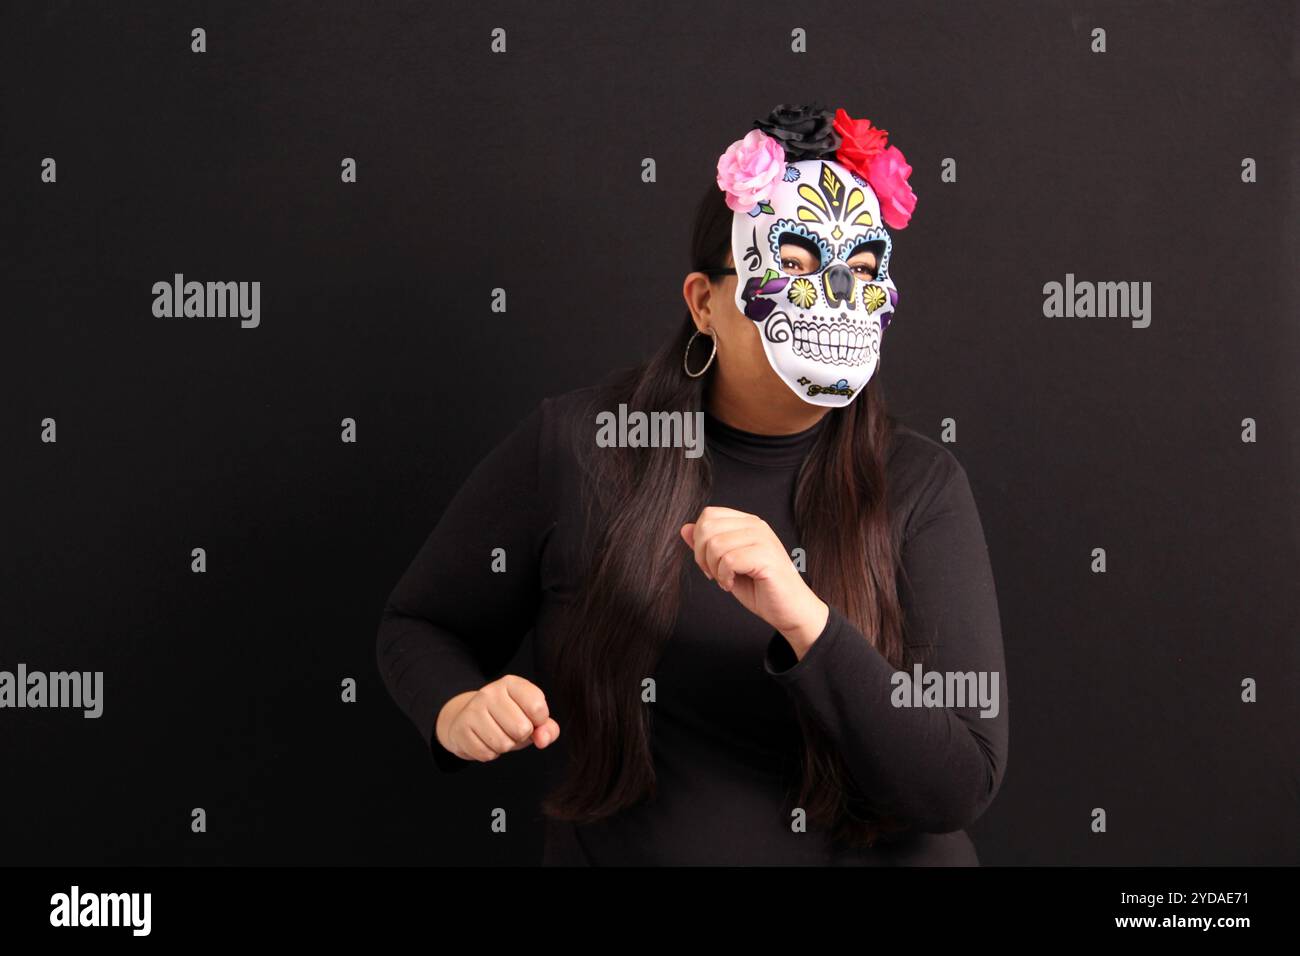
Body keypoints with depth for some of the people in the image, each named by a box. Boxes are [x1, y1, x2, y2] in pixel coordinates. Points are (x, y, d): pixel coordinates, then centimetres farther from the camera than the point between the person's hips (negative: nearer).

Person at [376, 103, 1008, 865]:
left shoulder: (920, 486, -10)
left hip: (878, 851, 1)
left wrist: (804, 617, -30)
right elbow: (420, 626, 3)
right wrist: (457, 709, -18)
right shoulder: (574, 442, -10)